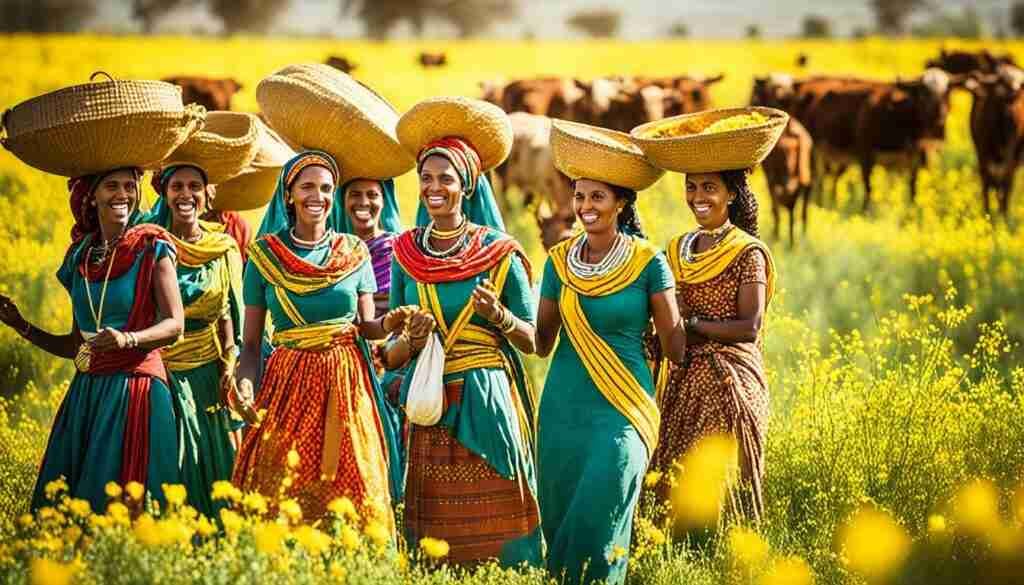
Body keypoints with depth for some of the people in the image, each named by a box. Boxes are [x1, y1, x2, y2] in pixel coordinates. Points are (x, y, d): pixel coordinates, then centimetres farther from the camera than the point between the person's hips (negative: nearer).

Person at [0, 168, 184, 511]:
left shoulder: (152, 248, -2)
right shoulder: (80, 258, 13)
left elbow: (175, 325, -9)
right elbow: (76, 345, 17)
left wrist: (127, 339, -26)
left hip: (136, 390, -5)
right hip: (86, 393, 5)